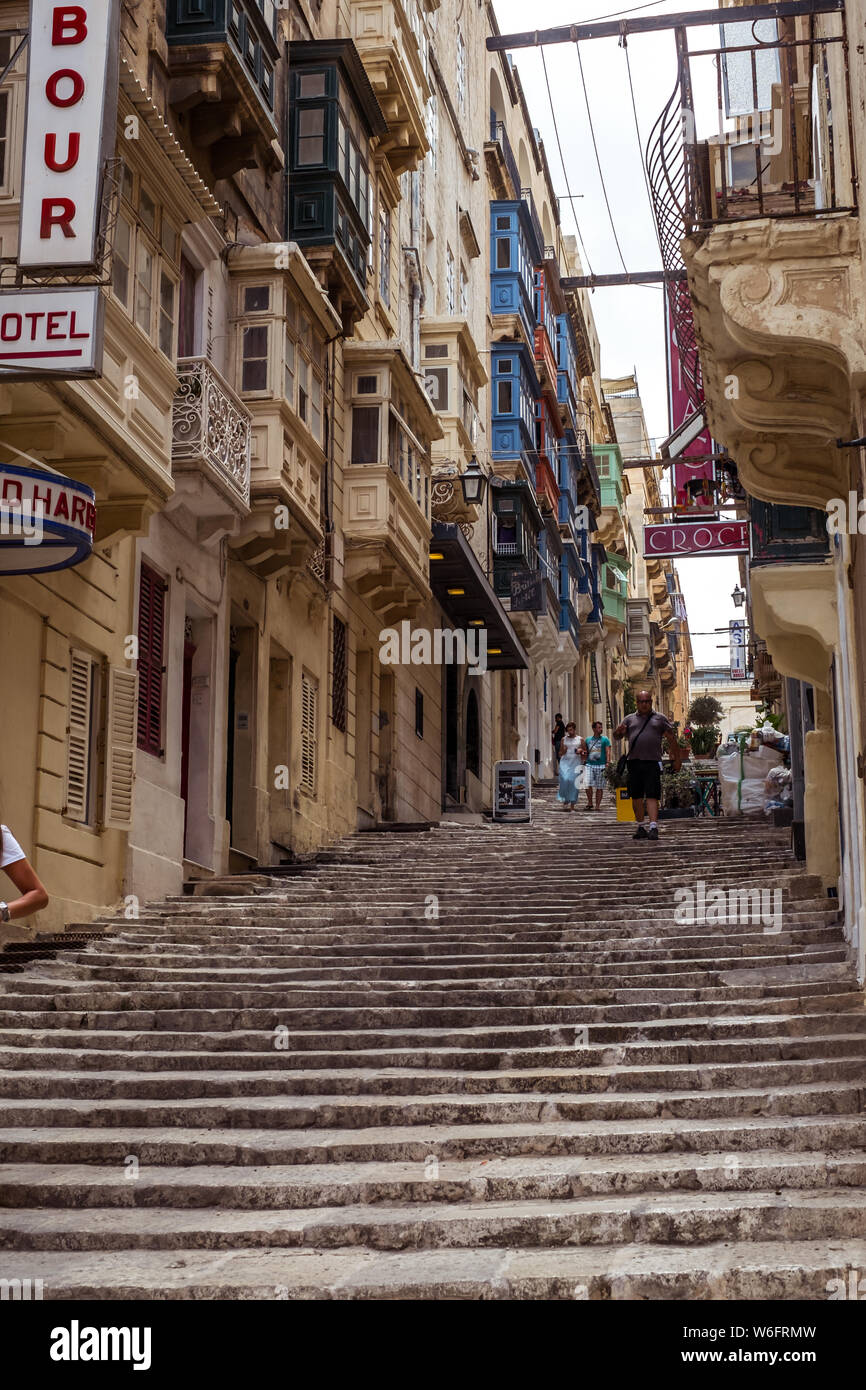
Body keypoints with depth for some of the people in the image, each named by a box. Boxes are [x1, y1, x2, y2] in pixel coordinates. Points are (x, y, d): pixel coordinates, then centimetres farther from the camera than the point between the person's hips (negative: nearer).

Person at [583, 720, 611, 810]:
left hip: (601, 765, -2)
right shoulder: (588, 740, 15)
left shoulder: (605, 739, 5)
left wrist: (607, 762, -15)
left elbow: (608, 752, -2)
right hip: (589, 765, 2)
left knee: (599, 787, 0)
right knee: (588, 784, -13)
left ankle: (597, 805, 7)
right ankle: (590, 803, 0)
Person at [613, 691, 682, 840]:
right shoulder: (629, 719, 16)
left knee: (652, 796, -10)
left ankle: (654, 828, -16)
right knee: (636, 797, 7)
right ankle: (640, 827, 18)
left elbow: (671, 739, 9)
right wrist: (619, 731, -14)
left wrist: (677, 759, 3)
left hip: (652, 762, -3)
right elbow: (617, 736, 11)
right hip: (634, 762, 3)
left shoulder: (660, 718, 10)